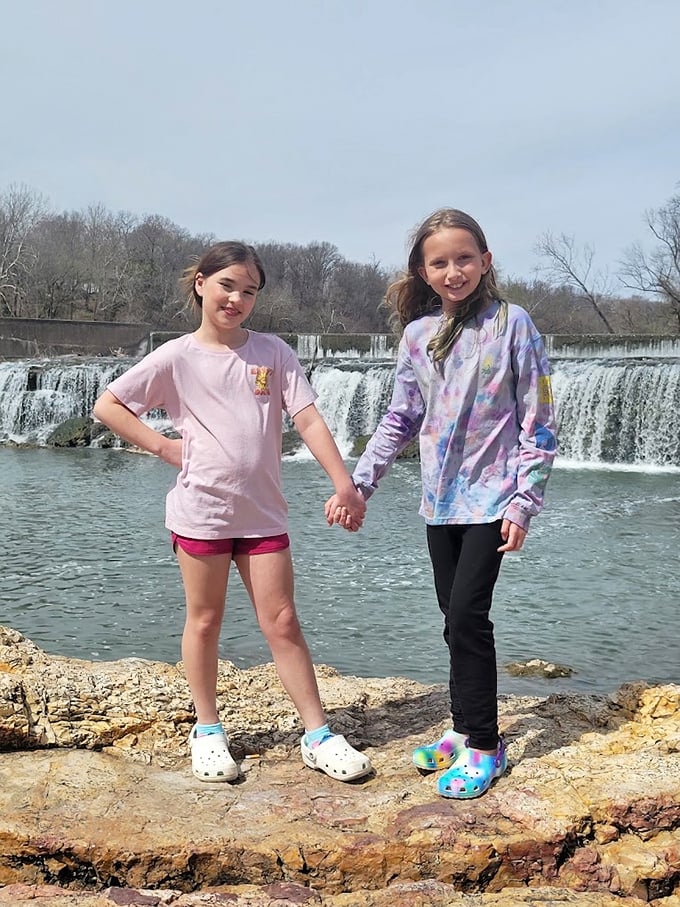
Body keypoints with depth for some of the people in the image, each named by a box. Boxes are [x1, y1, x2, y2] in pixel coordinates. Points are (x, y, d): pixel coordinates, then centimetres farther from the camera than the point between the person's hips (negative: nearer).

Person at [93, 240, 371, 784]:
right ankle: (207, 730, 25)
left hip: (263, 512, 2)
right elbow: (107, 405, 2)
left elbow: (308, 418, -3)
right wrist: (163, 446, -6)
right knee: (205, 622, 10)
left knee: (282, 622, 5)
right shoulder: (177, 357, -2)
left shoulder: (272, 351, 3)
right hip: (201, 509, -1)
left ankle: (318, 736, 12)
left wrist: (343, 483, -11)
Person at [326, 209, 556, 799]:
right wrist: (356, 485, 5)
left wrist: (523, 502, -12)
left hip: (490, 496, -5)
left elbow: (538, 423, -6)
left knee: (466, 615, -10)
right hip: (440, 499, 5)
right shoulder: (417, 333, 6)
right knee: (457, 618, 10)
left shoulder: (512, 324, -6)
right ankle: (465, 730, 24)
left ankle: (484, 746, 4)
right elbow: (400, 419, 12)